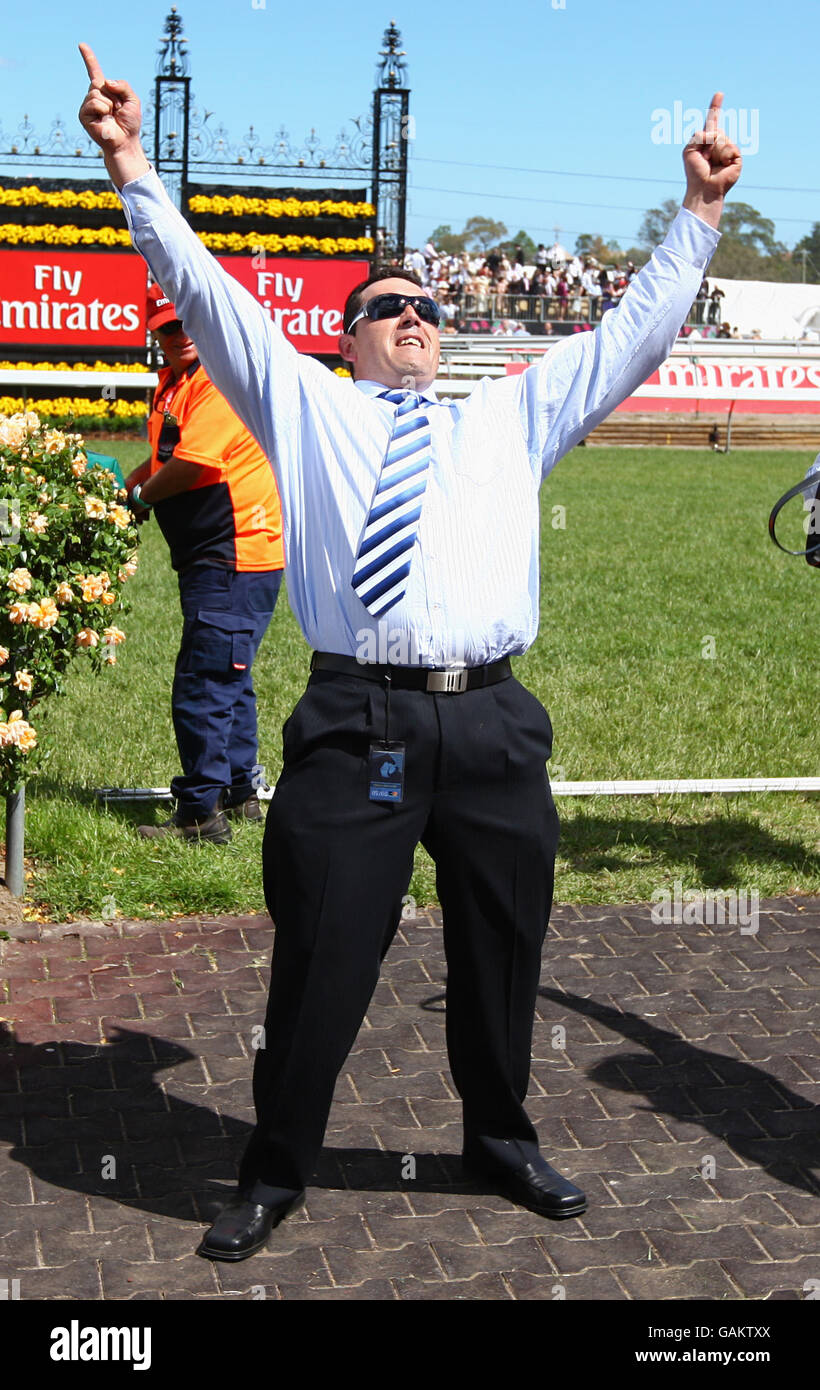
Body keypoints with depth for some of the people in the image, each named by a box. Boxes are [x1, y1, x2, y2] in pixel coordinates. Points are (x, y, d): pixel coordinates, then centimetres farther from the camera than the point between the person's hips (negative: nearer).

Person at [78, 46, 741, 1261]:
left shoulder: (511, 419, 23)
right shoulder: (307, 406, 16)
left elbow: (633, 330, 24)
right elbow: (207, 293, 10)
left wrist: (700, 213, 21)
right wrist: (133, 170, 3)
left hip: (493, 724, 3)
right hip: (356, 720, -3)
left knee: (502, 948, 14)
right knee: (322, 958, 1)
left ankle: (501, 1137, 37)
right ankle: (277, 1171, 20)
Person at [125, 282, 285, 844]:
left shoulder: (224, 379, -17)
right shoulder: (171, 382, 15)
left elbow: (191, 464, -24)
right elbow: (165, 459, 27)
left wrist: (142, 497, -8)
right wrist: (131, 484, 8)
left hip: (237, 557, -11)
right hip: (208, 559, 11)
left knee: (202, 687, -9)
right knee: (227, 678, 20)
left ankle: (201, 813, -2)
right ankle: (240, 793, 33)